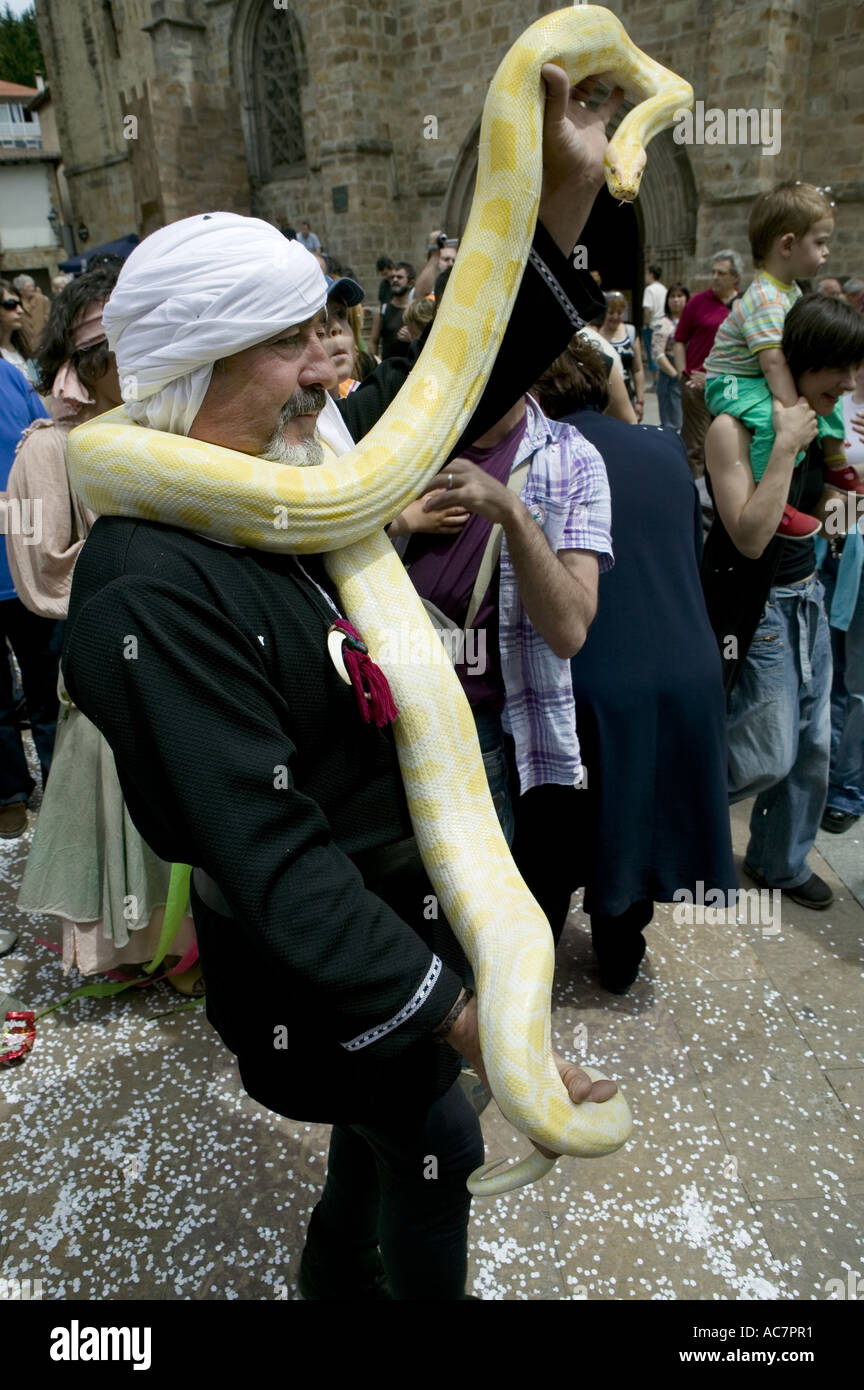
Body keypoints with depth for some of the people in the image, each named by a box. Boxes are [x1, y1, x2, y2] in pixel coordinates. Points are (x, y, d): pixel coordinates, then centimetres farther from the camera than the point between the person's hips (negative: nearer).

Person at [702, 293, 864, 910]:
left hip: (807, 596, 8)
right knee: (771, 756, -4)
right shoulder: (735, 427, -19)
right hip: (756, 607, -8)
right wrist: (785, 446, -26)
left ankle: (781, 861, 34)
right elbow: (750, 536, -26)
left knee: (812, 744, 13)